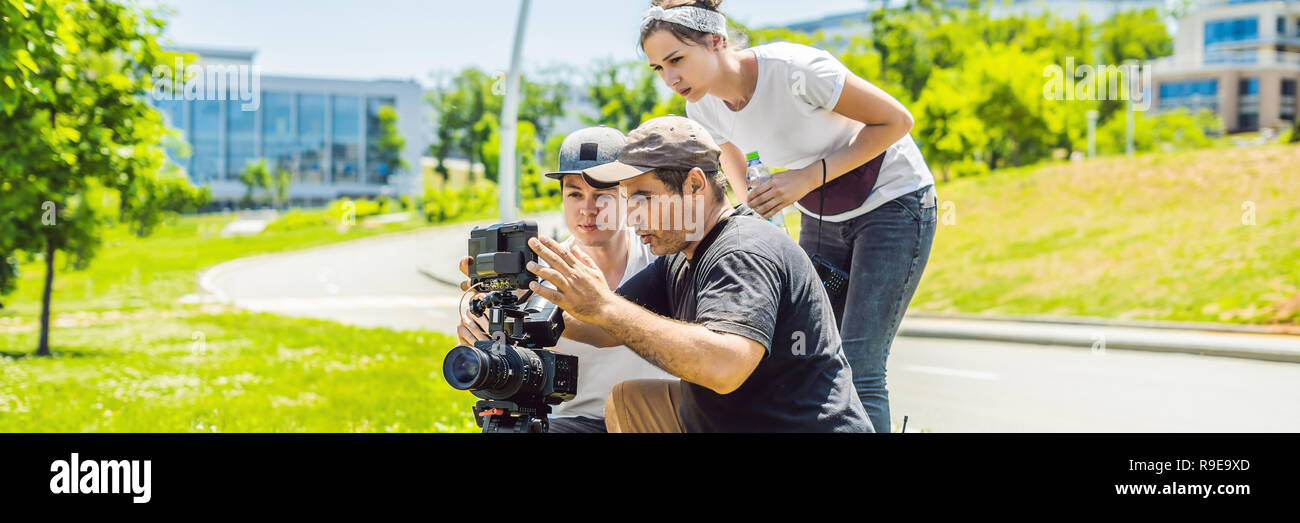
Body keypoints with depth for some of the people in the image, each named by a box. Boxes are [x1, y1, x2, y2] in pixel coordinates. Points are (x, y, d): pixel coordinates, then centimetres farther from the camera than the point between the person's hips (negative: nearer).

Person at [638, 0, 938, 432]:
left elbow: (896, 120, -19)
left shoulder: (796, 70, -30)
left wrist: (809, 177, -25)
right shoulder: (703, 105, -11)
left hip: (892, 200, -6)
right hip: (822, 217, 6)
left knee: (859, 371, -15)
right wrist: (748, 206, -4)